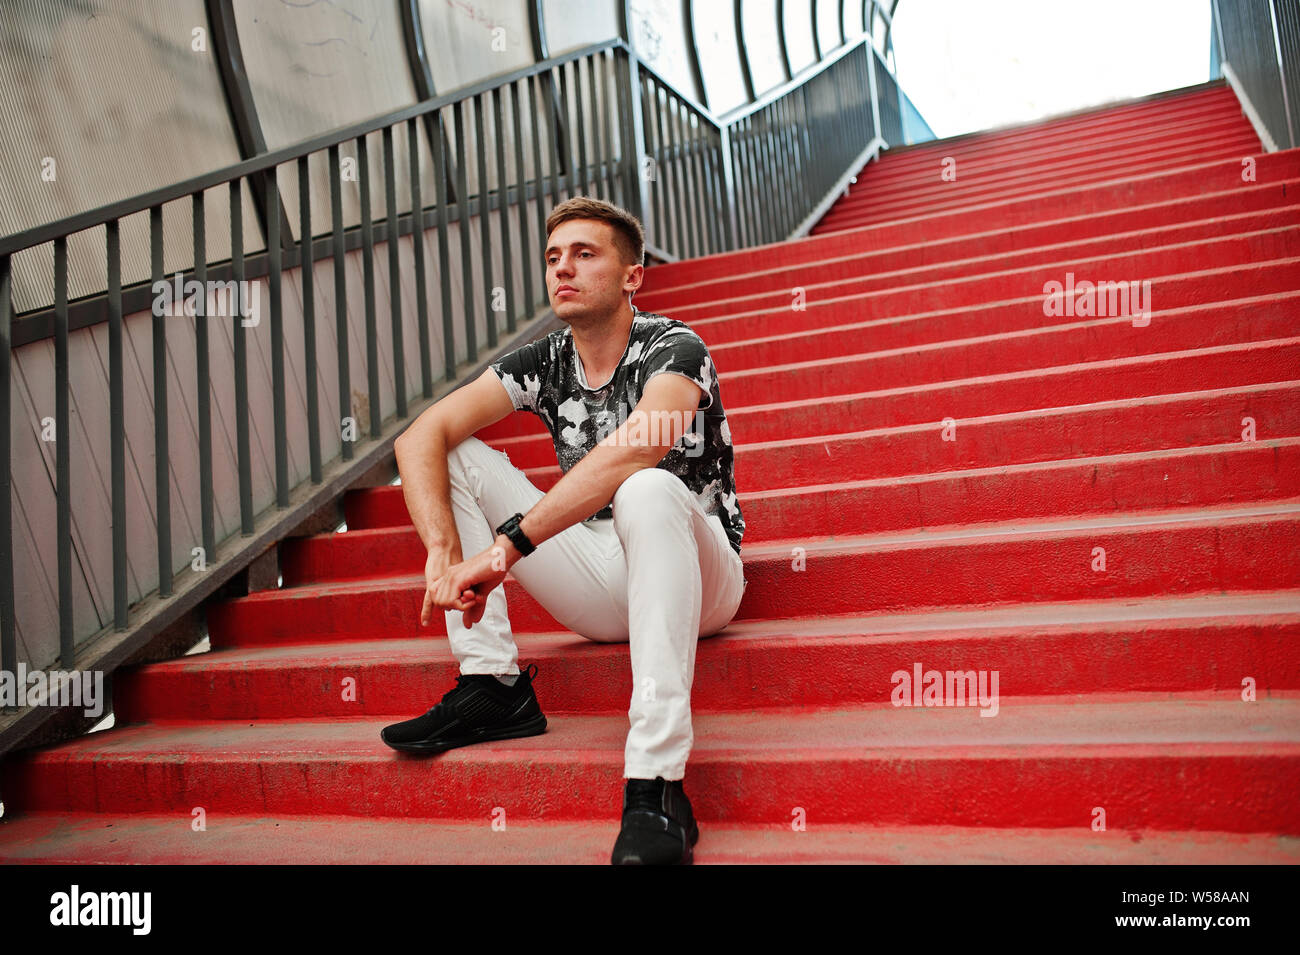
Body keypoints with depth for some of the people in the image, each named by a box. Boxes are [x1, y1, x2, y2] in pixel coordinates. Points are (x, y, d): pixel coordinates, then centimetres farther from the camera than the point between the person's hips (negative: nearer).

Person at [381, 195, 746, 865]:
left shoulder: (674, 350, -14)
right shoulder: (543, 363, 2)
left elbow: (632, 450, -36)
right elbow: (418, 439, -10)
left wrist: (505, 546, -39)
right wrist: (444, 555, -27)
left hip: (698, 578, -5)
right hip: (600, 590, 5)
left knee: (647, 489, -39)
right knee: (458, 457, -5)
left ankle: (655, 789, -43)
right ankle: (492, 685, -11)